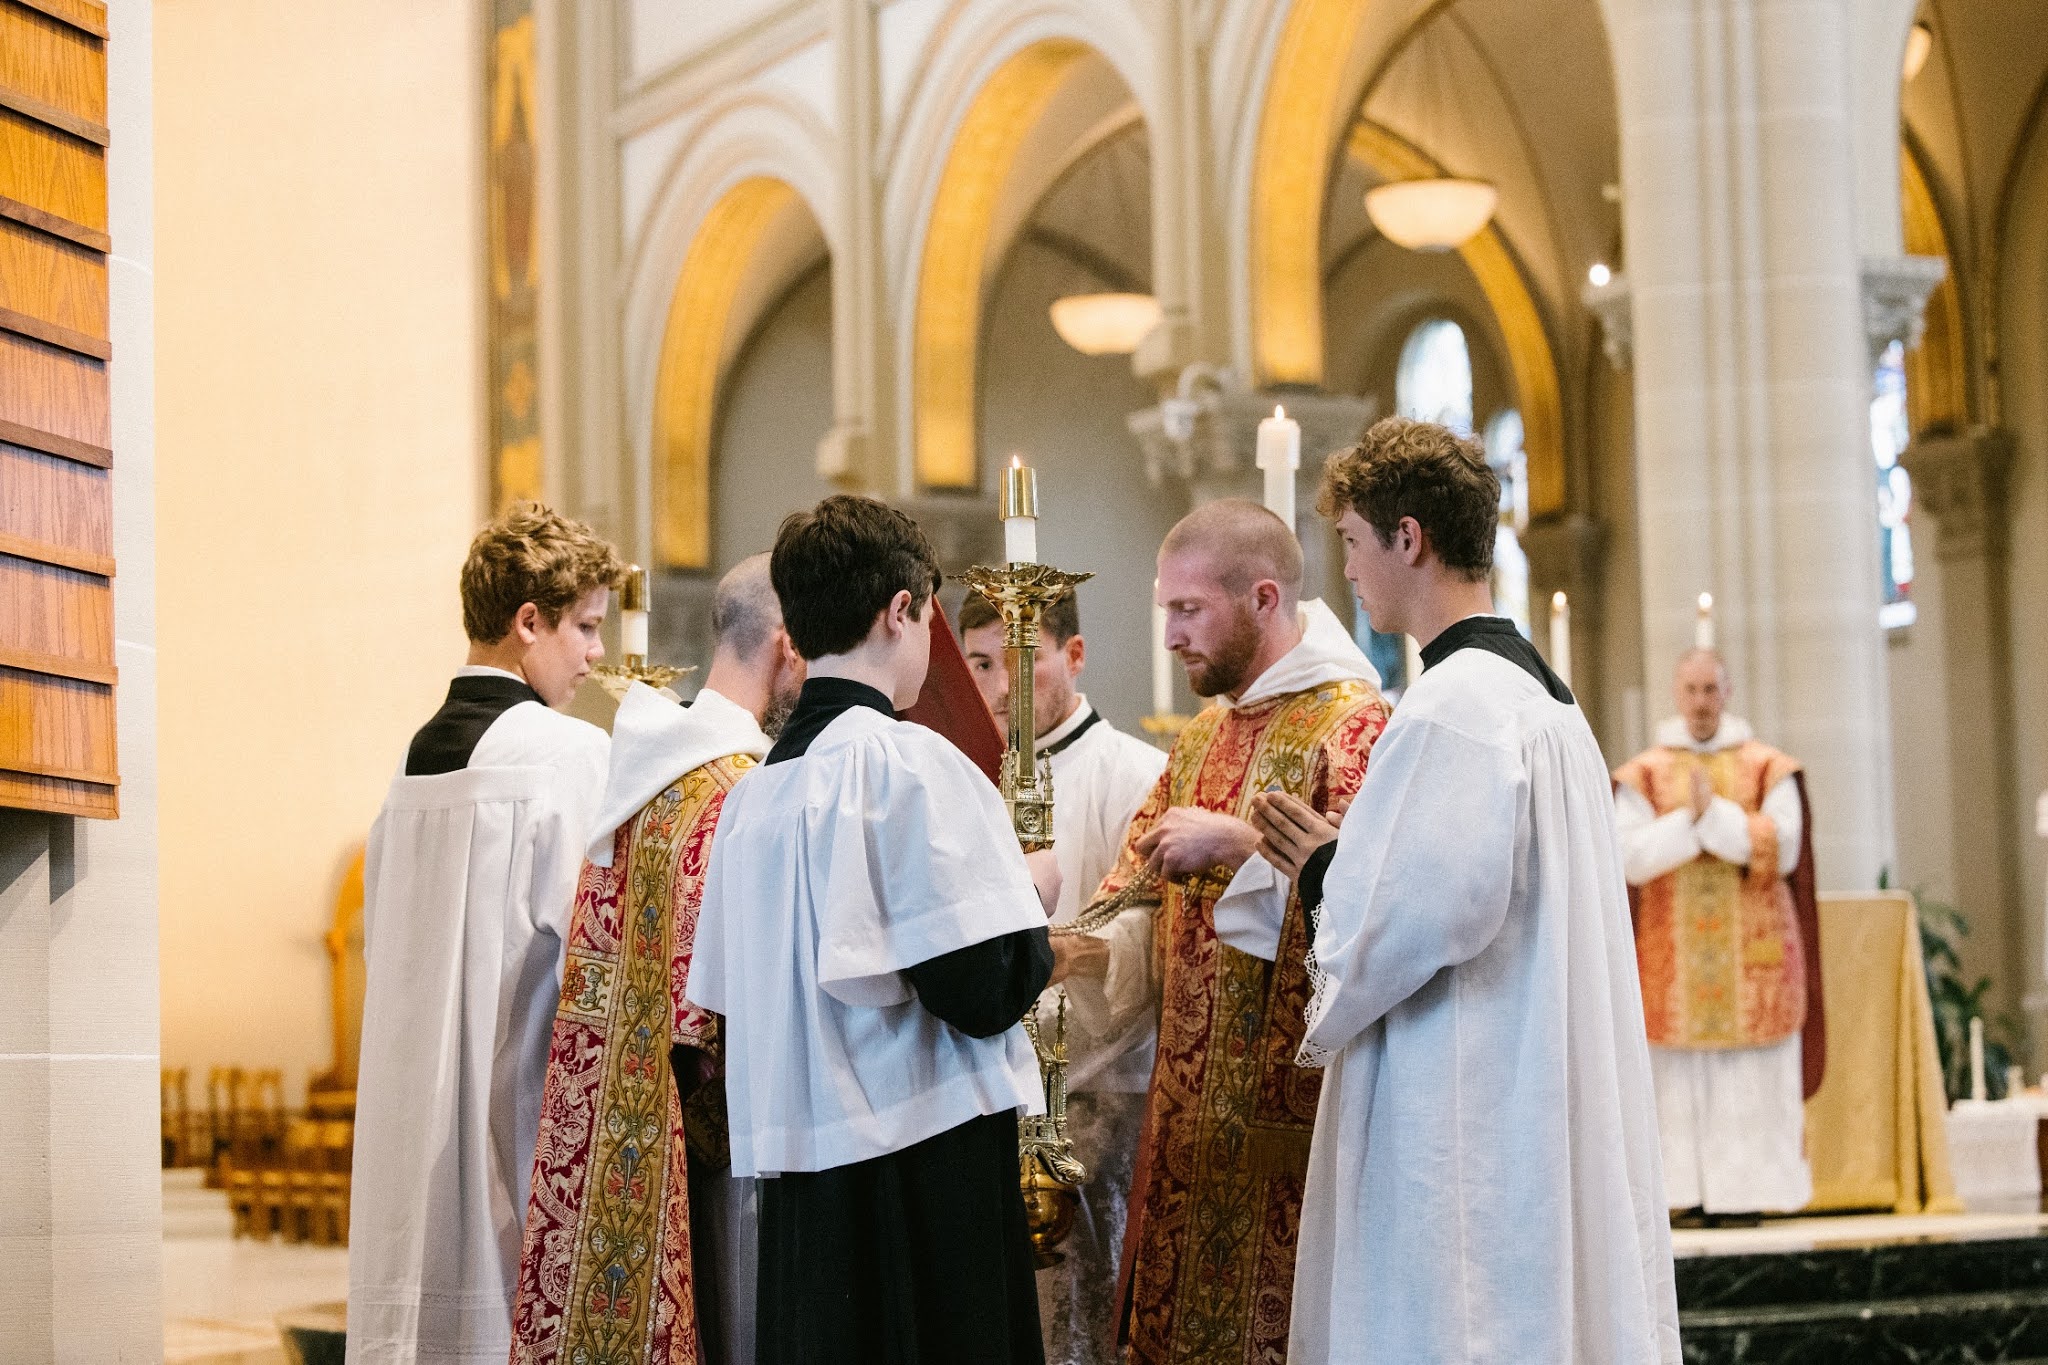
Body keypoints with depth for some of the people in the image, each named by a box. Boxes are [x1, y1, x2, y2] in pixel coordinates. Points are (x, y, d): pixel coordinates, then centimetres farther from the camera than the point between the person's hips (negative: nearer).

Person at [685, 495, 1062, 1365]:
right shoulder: (910, 762, -12)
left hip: (799, 1182, 7)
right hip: (922, 1171, -7)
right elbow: (985, 994, -17)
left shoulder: (754, 792, 10)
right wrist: (1034, 901, 3)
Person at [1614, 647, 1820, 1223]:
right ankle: (1692, 1193, 0)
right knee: (1679, 1083, -3)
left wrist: (1714, 812, -15)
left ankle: (1745, 1194, 0)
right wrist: (1692, 817, -17)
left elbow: (1782, 850, -7)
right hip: (1672, 957, 0)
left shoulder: (1769, 769, 6)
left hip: (1752, 953, 0)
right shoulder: (1643, 775, 6)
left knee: (1751, 1086, -3)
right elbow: (1631, 856, -6)